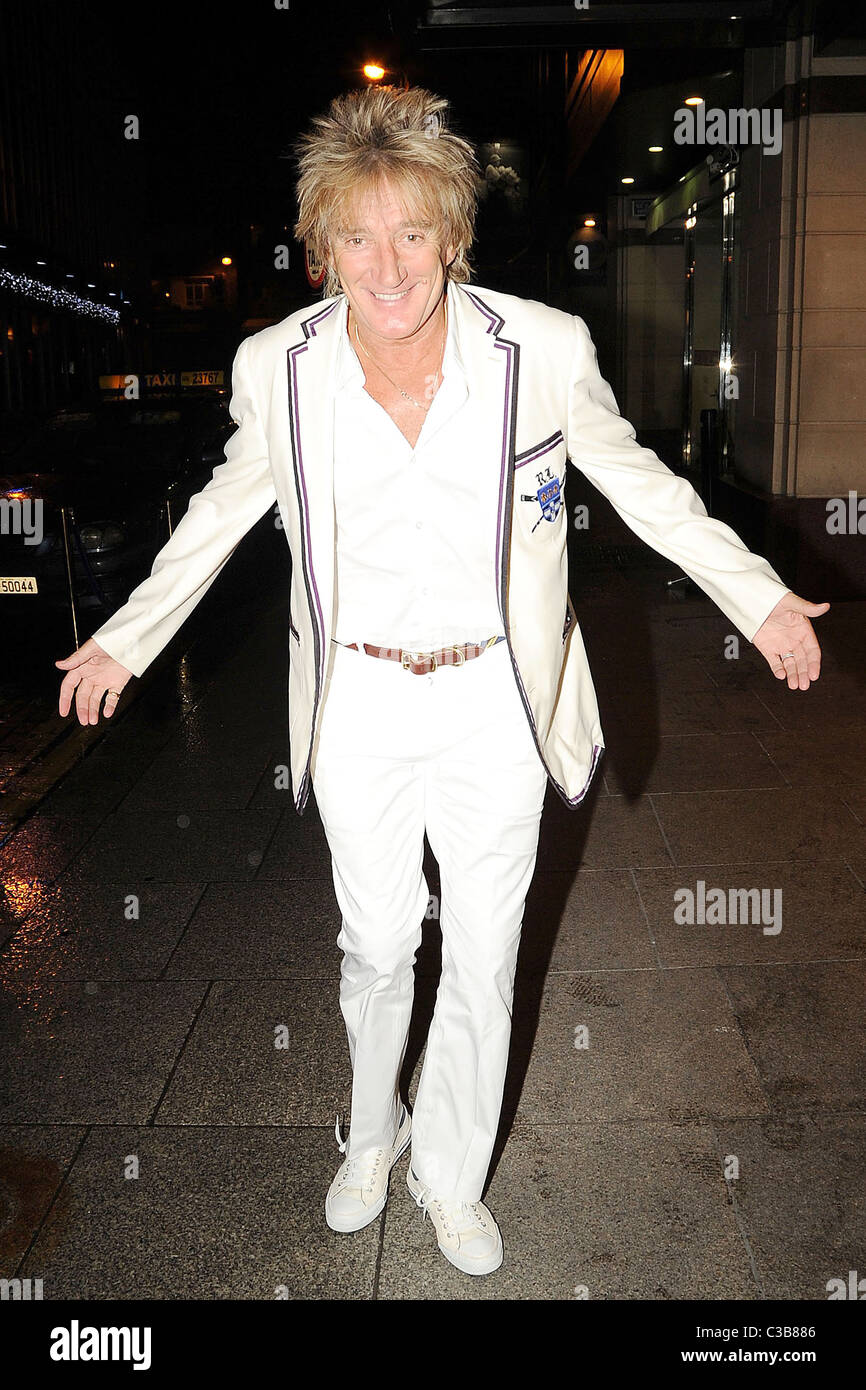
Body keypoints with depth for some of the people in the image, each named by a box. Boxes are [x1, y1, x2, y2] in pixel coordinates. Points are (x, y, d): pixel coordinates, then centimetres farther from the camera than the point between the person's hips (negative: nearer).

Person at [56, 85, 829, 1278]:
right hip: (358, 705, 1)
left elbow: (636, 477, 1)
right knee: (376, 945, 17)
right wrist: (128, 638, 10)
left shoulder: (543, 350, -15)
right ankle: (374, 1132, 49)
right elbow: (228, 504, 6)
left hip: (493, 704, 0)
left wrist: (757, 595, 2)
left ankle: (452, 1179, 40)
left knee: (483, 961, 12)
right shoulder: (278, 367, -11)